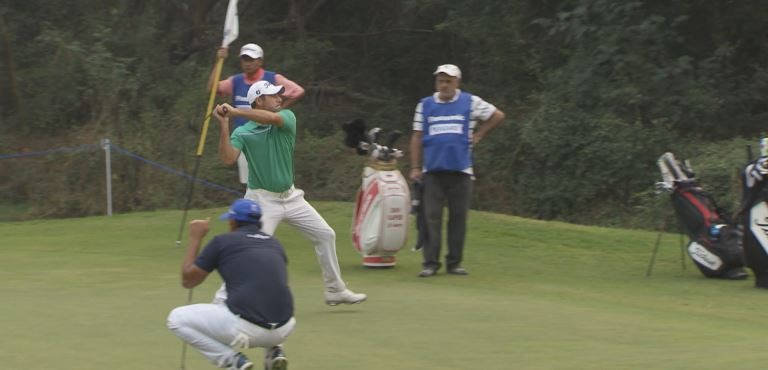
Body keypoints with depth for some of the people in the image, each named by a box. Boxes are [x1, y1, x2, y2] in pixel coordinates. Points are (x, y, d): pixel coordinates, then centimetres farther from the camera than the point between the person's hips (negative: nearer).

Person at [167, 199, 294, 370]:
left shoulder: (223, 241, 6)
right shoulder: (275, 244, 19)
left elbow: (187, 280, 15)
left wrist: (195, 238, 24)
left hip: (245, 327, -6)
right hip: (283, 330, 6)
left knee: (176, 319, 12)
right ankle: (274, 351, 13)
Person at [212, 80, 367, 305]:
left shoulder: (287, 118, -2)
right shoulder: (242, 133, -8)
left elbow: (272, 118, -26)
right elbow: (228, 159, -24)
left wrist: (235, 111, -29)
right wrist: (225, 125, -29)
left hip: (290, 196, 5)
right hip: (262, 200, -5)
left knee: (325, 235, 9)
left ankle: (335, 291, 22)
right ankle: (223, 299, -9)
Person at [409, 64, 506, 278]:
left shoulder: (470, 102, 6)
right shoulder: (425, 105, 10)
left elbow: (498, 116, 15)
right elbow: (417, 137, 10)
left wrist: (478, 135, 6)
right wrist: (415, 168, 2)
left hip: (460, 170, 0)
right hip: (432, 170, 0)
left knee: (458, 218, 2)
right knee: (432, 217, -5)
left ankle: (454, 263, 9)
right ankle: (430, 263, -3)